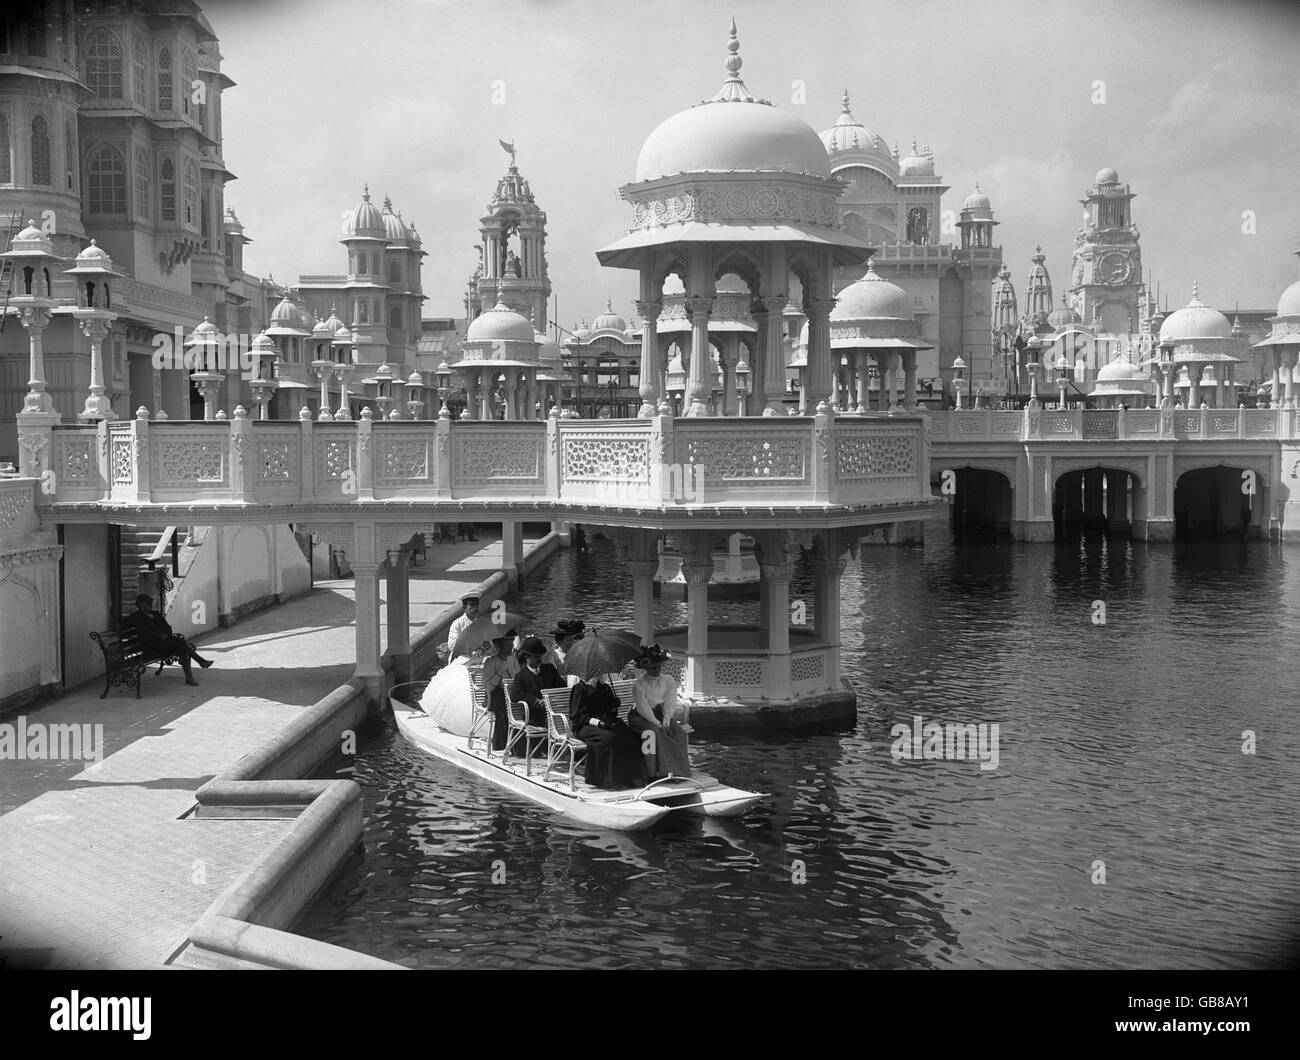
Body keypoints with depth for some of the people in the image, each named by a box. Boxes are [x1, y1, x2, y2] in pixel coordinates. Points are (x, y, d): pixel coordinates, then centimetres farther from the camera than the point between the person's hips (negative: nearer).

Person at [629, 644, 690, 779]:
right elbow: (643, 707, -16)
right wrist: (658, 724, -25)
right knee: (653, 732, -33)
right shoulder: (639, 685, -8)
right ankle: (655, 772, -34)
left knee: (678, 731, -22)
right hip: (641, 717, -4)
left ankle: (679, 770, -22)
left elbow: (669, 703, -3)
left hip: (663, 715, 4)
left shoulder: (668, 681, 6)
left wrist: (666, 722, -19)